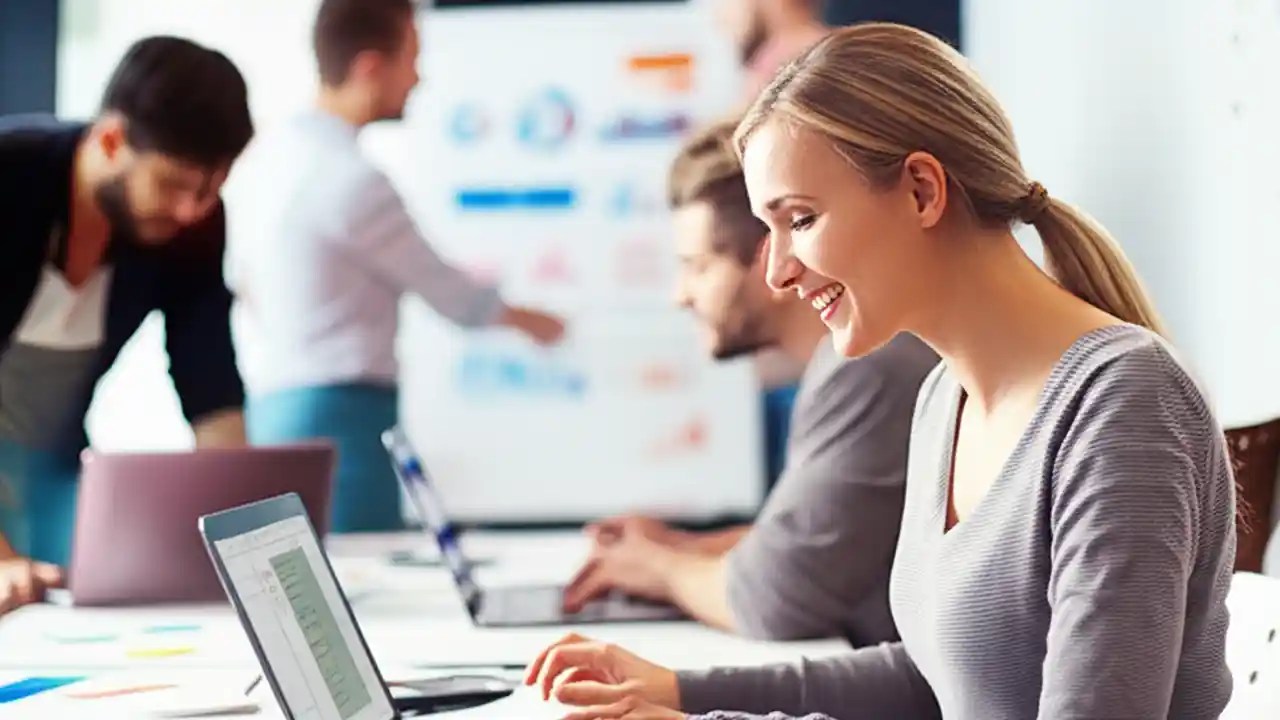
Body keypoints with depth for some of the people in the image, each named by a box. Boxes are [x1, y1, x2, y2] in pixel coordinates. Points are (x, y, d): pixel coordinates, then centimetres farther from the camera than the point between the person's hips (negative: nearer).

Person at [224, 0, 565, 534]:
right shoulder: (352, 179, -15)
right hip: (342, 419, -9)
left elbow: (242, 283, 18)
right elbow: (447, 292, -5)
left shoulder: (264, 156, 11)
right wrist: (531, 322, 14)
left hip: (275, 411, 9)